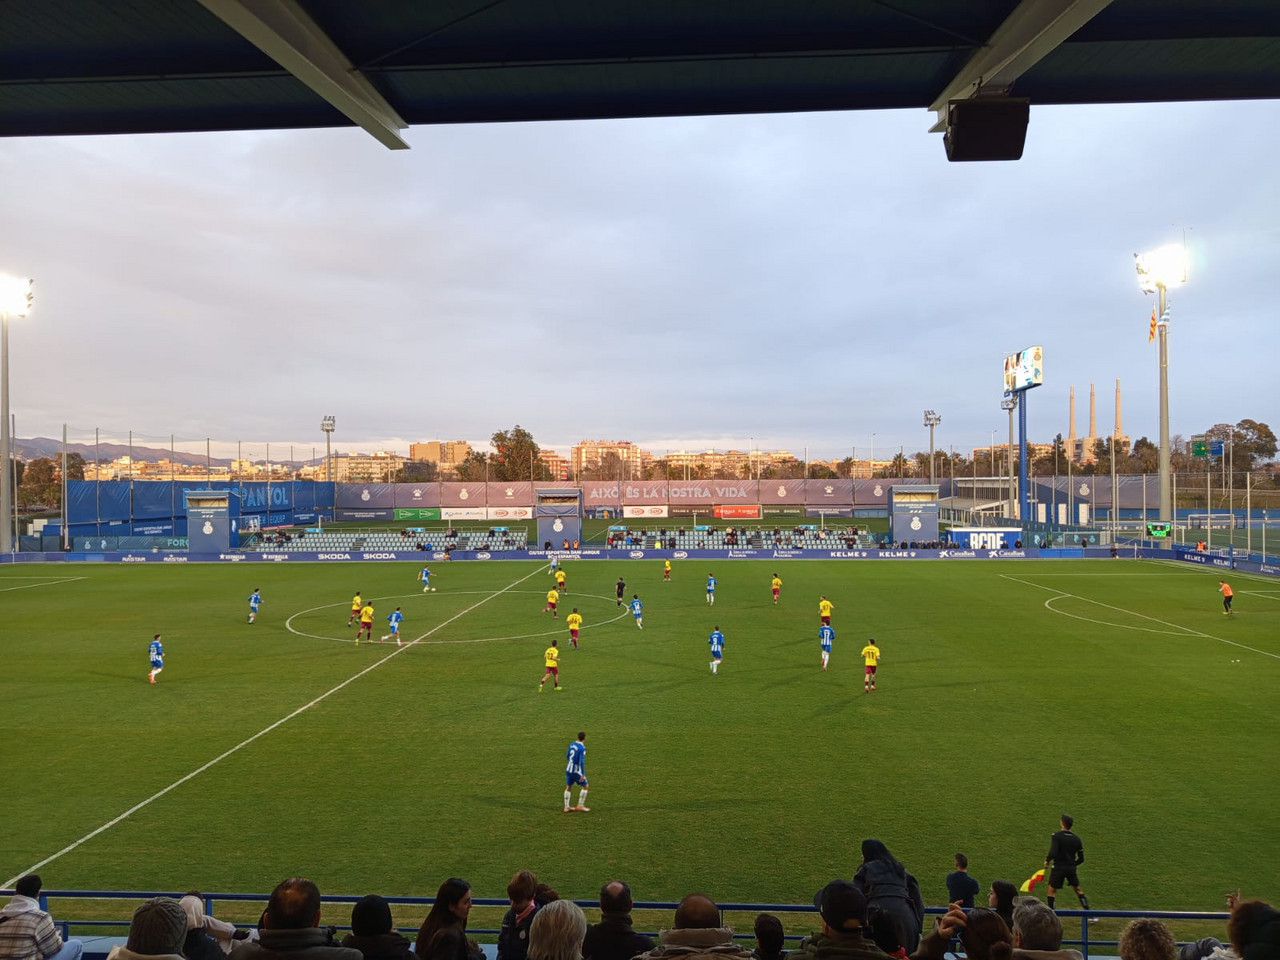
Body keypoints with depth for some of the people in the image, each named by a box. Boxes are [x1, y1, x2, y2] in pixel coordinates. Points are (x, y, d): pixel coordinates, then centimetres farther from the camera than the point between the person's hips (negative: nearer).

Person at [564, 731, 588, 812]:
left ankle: (566, 807, 17)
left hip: (569, 770, 7)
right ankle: (580, 806, 8)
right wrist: (583, 775, -21)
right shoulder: (582, 748, -19)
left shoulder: (572, 744, 3)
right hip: (577, 771, -7)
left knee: (568, 787, 15)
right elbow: (582, 762, -24)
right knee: (585, 786, 8)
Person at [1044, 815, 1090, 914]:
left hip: (1058, 867, -5)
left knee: (1052, 890, 7)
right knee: (1077, 889, 21)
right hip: (1071, 868, 5)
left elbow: (1053, 853, -25)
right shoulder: (1076, 839, 2)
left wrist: (1047, 860, -6)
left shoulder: (1056, 836, -14)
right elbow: (1081, 858, 6)